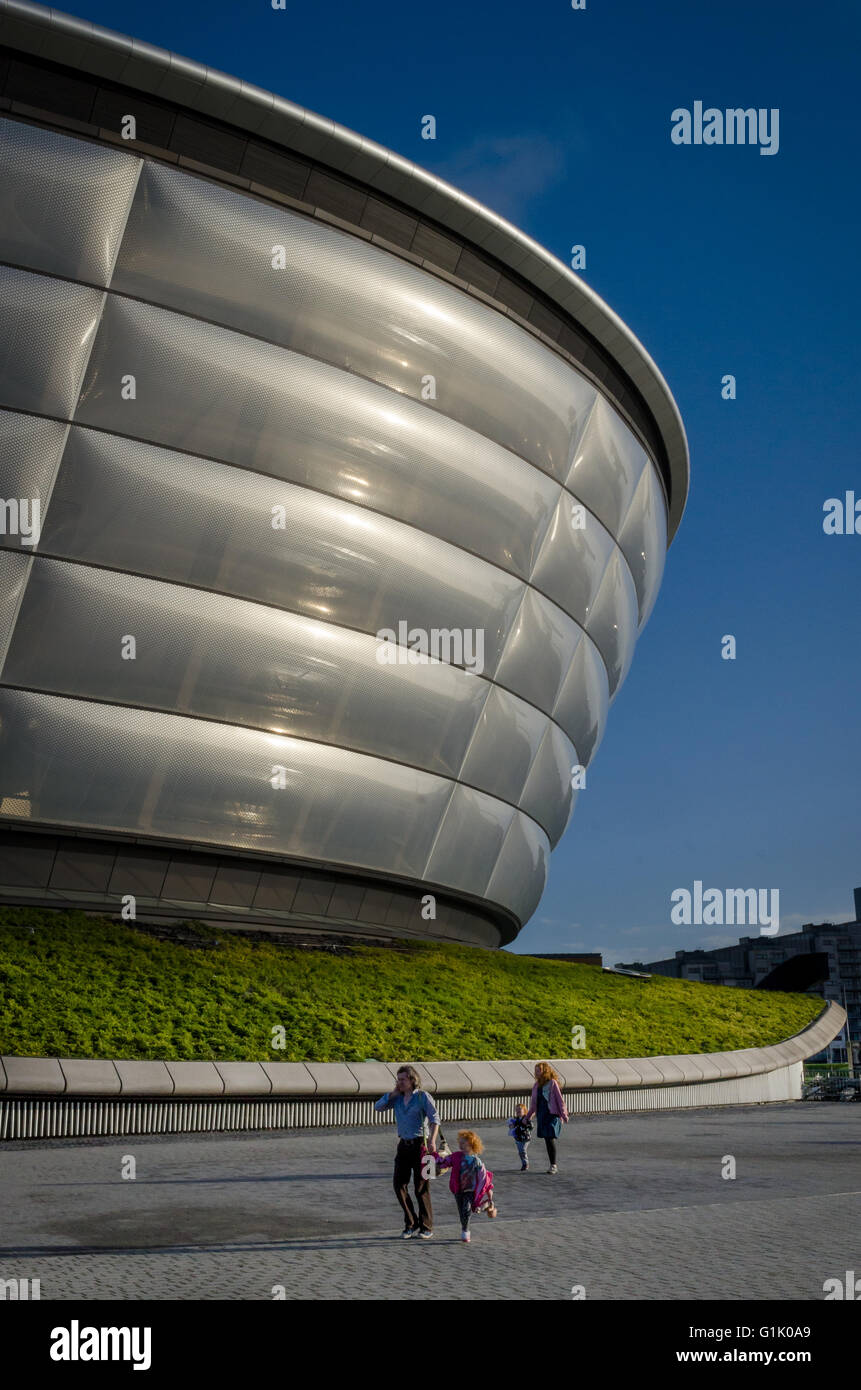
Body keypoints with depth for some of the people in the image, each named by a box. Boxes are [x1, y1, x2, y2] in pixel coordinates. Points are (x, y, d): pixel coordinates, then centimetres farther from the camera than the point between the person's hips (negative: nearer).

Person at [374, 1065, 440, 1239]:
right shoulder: (397, 1098, 11)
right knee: (399, 1184, 1)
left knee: (421, 1187, -2)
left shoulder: (422, 1096, -5)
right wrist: (393, 1093, 0)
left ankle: (426, 1227, 9)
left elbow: (435, 1118, -10)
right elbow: (378, 1107, 7)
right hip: (403, 1145, 5)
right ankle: (411, 1224, 14)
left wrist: (432, 1140, -23)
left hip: (420, 1144, -5)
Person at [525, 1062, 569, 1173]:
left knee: (551, 1139, -12)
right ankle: (553, 1166, 14)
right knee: (547, 1140, 7)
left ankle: (553, 1165, -5)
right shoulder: (537, 1084, 11)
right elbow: (534, 1102, 20)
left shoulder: (552, 1083, -8)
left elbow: (559, 1100, -8)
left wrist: (564, 1115, -10)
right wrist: (528, 1116, 23)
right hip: (541, 1115, 7)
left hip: (552, 1115, -6)